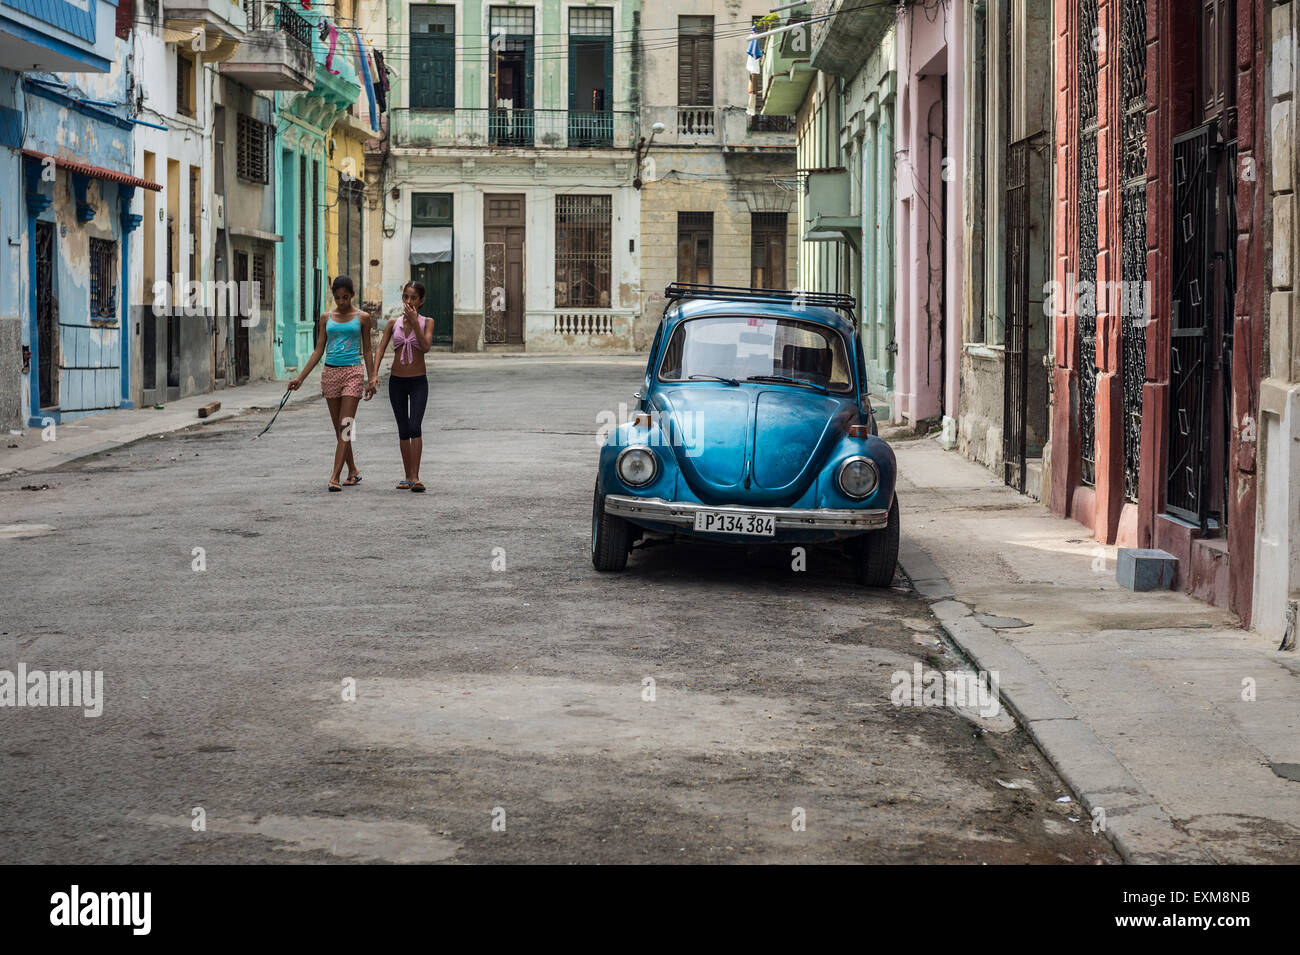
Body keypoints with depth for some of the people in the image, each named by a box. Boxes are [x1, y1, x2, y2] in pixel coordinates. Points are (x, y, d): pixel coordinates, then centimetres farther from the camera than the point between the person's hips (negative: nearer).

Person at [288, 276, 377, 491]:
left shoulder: (362, 317, 3)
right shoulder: (327, 318, 10)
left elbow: (367, 351, 8)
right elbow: (318, 351, 11)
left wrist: (372, 379, 3)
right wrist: (300, 377, 6)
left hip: (352, 372, -4)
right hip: (330, 372, 4)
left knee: (345, 425, -11)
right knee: (339, 428, 7)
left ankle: (335, 477, -16)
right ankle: (353, 472, 20)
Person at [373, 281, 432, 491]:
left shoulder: (427, 322, -1)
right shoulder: (393, 324, 4)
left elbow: (425, 346, -16)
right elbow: (381, 349, -1)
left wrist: (414, 322, -21)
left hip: (418, 382, -3)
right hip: (397, 381, 3)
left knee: (415, 427, -16)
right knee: (403, 430, 6)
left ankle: (415, 477, -19)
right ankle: (408, 477, 13)